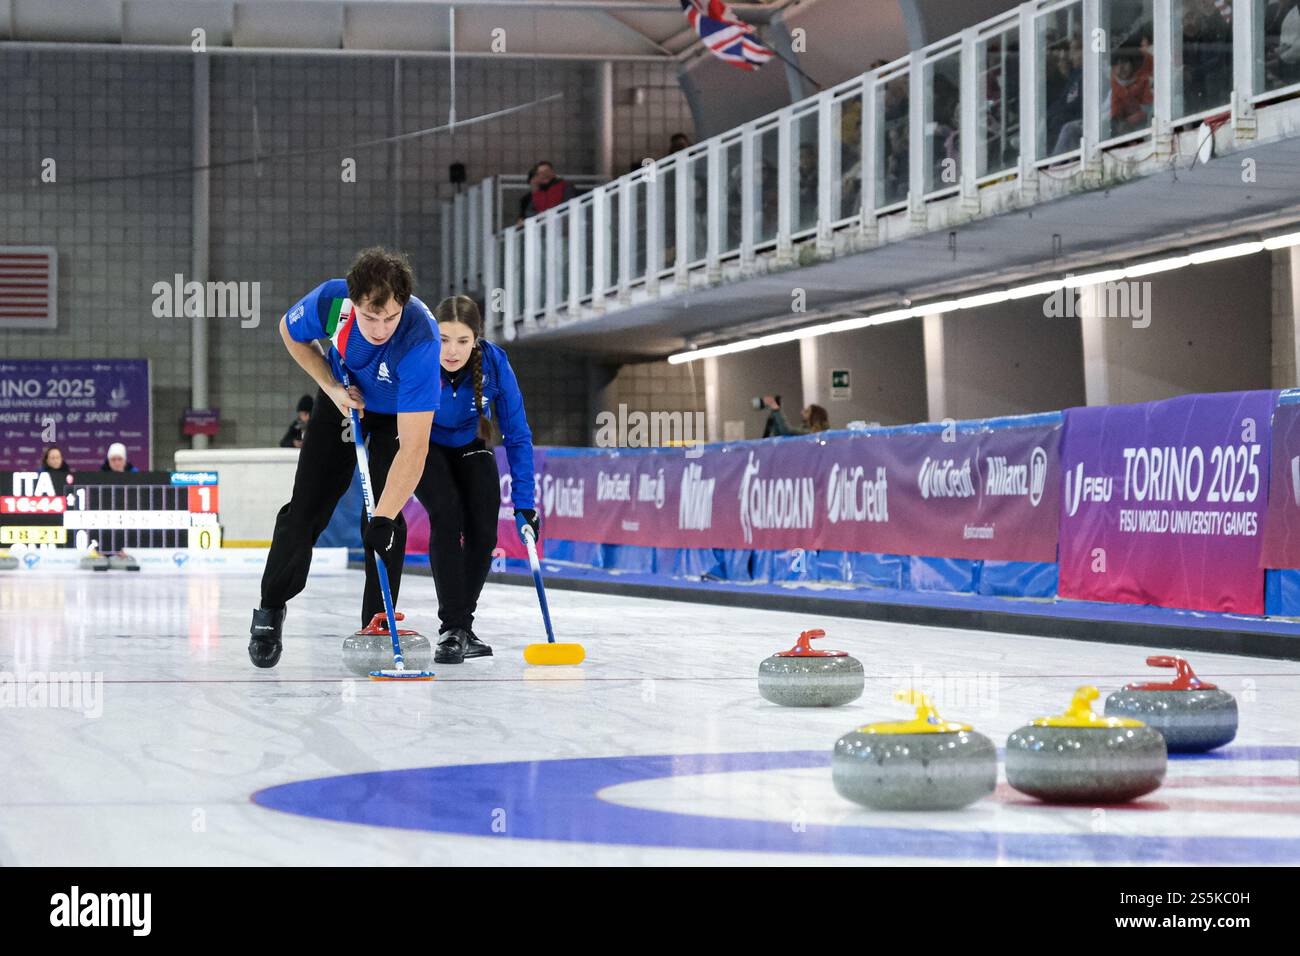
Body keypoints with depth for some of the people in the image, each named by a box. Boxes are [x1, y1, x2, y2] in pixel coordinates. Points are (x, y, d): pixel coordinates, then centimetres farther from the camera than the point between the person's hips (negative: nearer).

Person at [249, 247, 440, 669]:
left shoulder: (420, 339, -43)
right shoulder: (330, 300, -33)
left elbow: (413, 447, -46)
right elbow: (291, 333, -6)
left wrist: (384, 518, -51)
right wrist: (332, 388, -16)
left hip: (401, 412, -3)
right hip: (343, 398, 3)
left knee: (382, 522, -13)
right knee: (306, 507, 4)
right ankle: (270, 610, 20)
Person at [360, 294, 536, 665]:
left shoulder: (494, 363, -29)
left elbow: (517, 436, -21)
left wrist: (524, 504, -23)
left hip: (471, 447, 2)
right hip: (425, 447, -2)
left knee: (483, 533, -11)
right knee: (447, 515, -24)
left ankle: (464, 624, 10)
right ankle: (450, 629, -19)